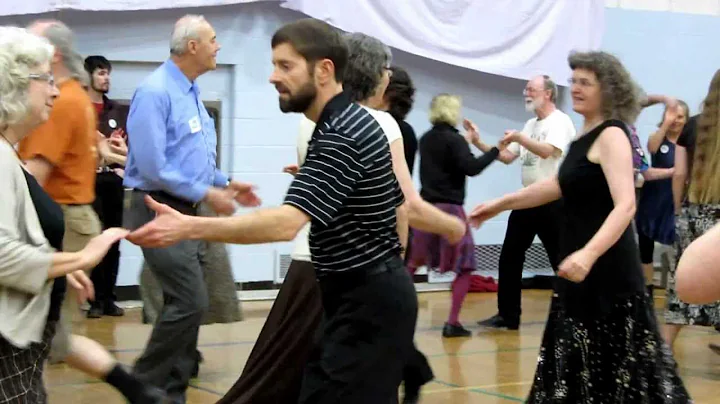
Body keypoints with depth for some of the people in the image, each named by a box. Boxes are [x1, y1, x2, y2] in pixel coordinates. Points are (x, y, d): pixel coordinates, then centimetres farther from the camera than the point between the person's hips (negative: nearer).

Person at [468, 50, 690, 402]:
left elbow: (625, 205, -26)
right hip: (581, 266, 10)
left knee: (616, 365, -8)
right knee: (578, 362, 16)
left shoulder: (612, 135, -14)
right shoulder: (586, 136, 14)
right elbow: (559, 186, 28)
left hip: (606, 268, -10)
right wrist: (499, 204, 27)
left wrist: (589, 254, -40)